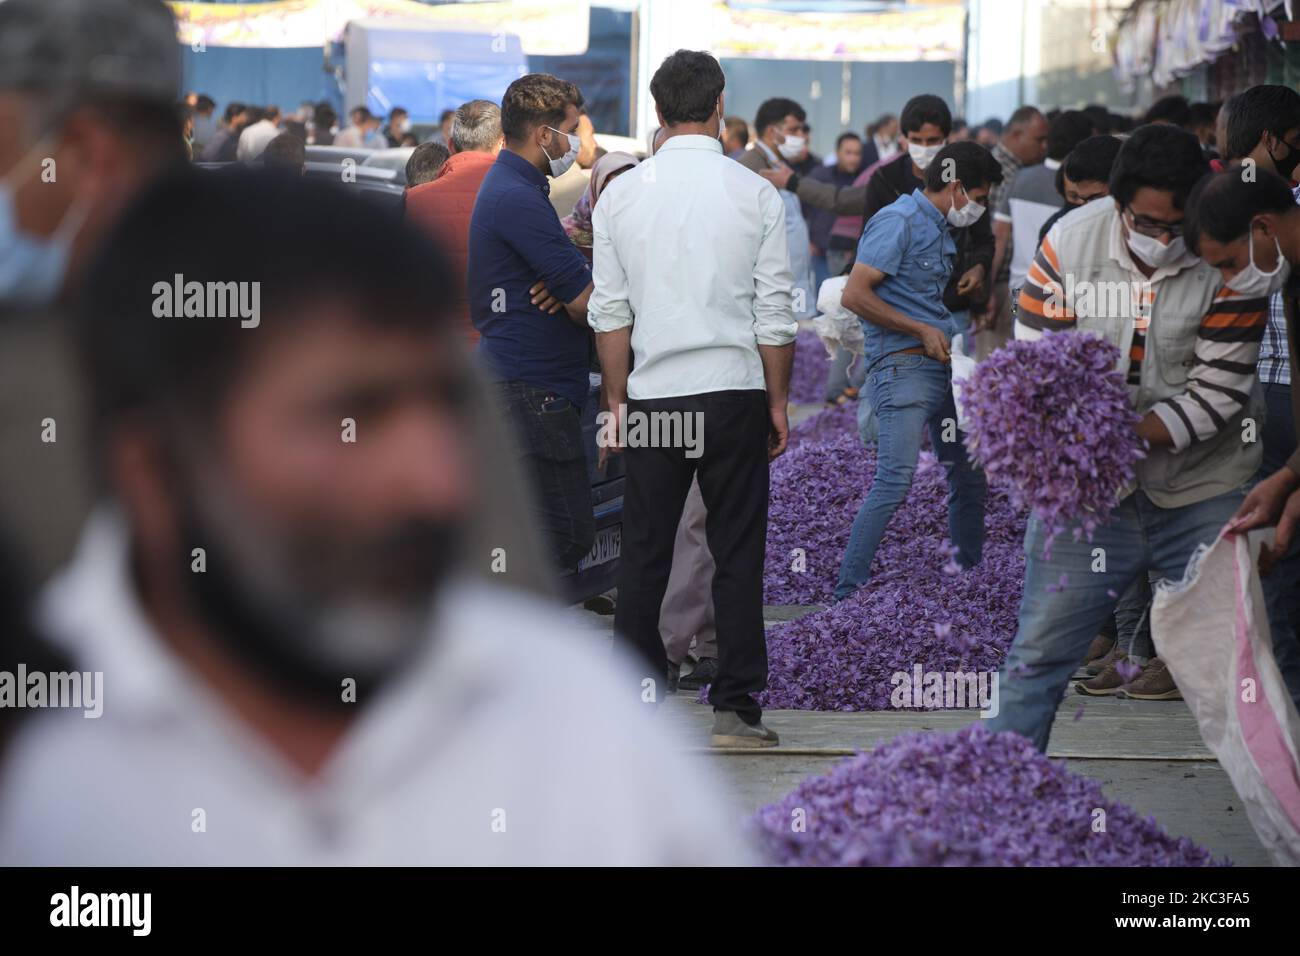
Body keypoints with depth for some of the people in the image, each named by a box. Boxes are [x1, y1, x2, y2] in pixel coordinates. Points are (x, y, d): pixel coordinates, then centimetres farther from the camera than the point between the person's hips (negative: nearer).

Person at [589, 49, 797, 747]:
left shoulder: (621, 195, 2)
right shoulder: (755, 194, -3)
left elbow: (610, 314, 4)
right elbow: (775, 314, -2)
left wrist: (616, 401, 11)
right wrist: (778, 402, 7)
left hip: (652, 395, 2)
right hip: (735, 388, -2)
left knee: (644, 551, 8)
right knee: (737, 554, 2)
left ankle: (635, 699, 10)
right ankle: (735, 708, 1)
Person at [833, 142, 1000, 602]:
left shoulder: (941, 230, 19)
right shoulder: (898, 222, -11)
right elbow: (855, 294, -18)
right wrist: (923, 331, -14)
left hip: (943, 365, 10)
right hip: (903, 368, -10)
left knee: (969, 477, 13)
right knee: (896, 480, -18)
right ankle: (848, 593, -17)